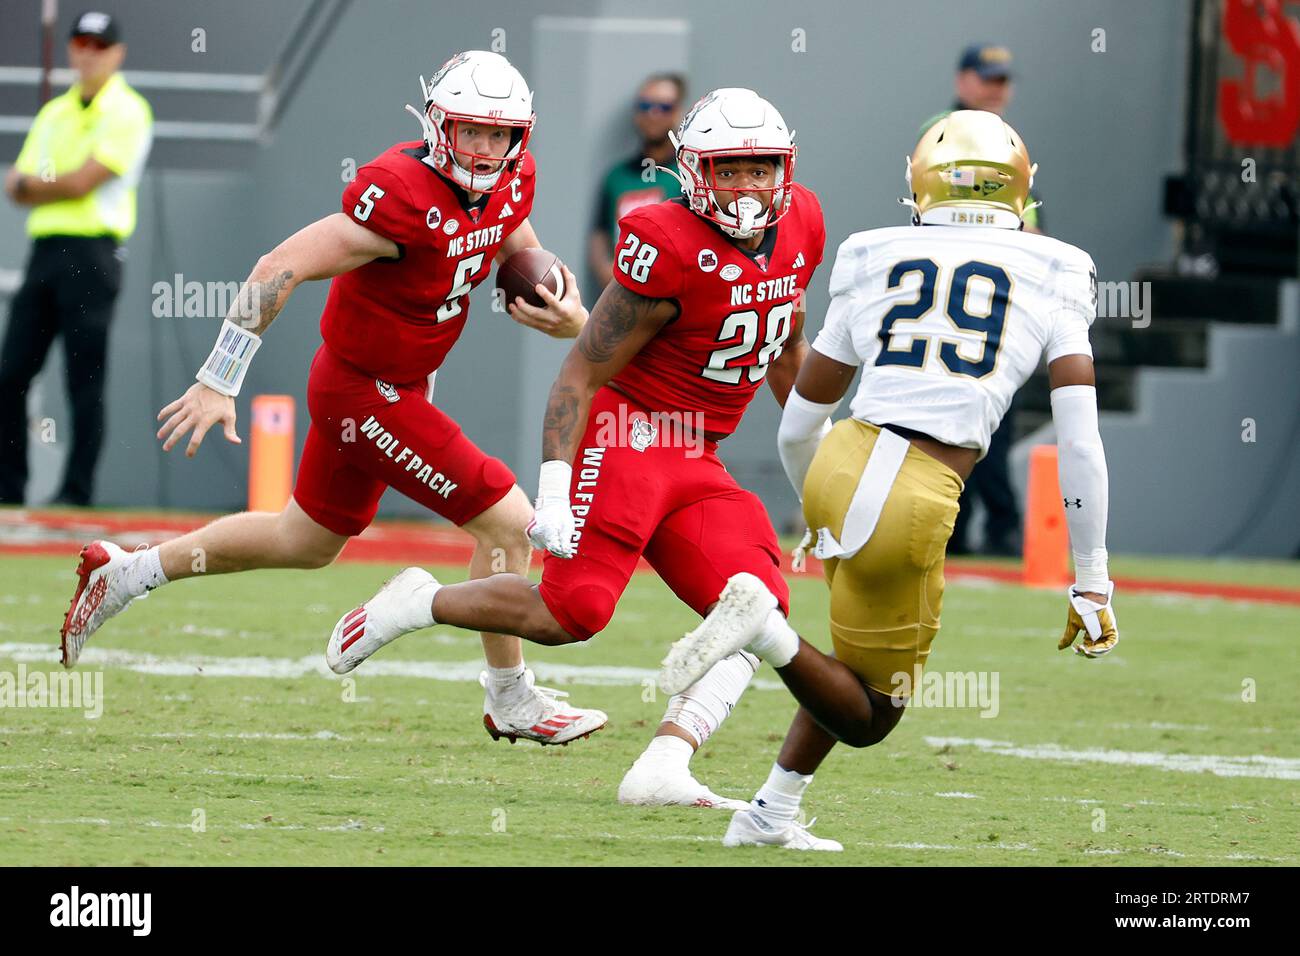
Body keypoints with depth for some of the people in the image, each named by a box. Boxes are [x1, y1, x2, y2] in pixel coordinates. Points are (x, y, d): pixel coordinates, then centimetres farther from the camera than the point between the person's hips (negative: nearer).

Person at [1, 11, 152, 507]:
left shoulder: (127, 112, -2)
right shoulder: (54, 112, 20)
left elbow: (82, 182, -12)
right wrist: (56, 186, -9)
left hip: (92, 255, -7)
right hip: (44, 247, 7)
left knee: (85, 381, -7)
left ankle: (77, 492, -6)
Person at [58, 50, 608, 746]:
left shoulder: (511, 182, -3)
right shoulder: (402, 197, -29)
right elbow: (281, 269, -27)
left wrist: (564, 313, -8)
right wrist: (218, 383, -26)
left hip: (397, 383, 10)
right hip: (367, 393, -10)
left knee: (304, 543, 24)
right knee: (507, 523, -7)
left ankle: (121, 576, 35)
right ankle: (511, 702, 9)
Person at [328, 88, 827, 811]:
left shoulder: (800, 224, 5)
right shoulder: (670, 247, -18)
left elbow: (787, 347, 23)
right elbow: (583, 372, -16)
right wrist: (554, 486, -24)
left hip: (697, 462, 8)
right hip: (628, 433, -8)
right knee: (574, 609, -17)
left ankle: (663, 769, -18)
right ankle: (417, 603, 8)